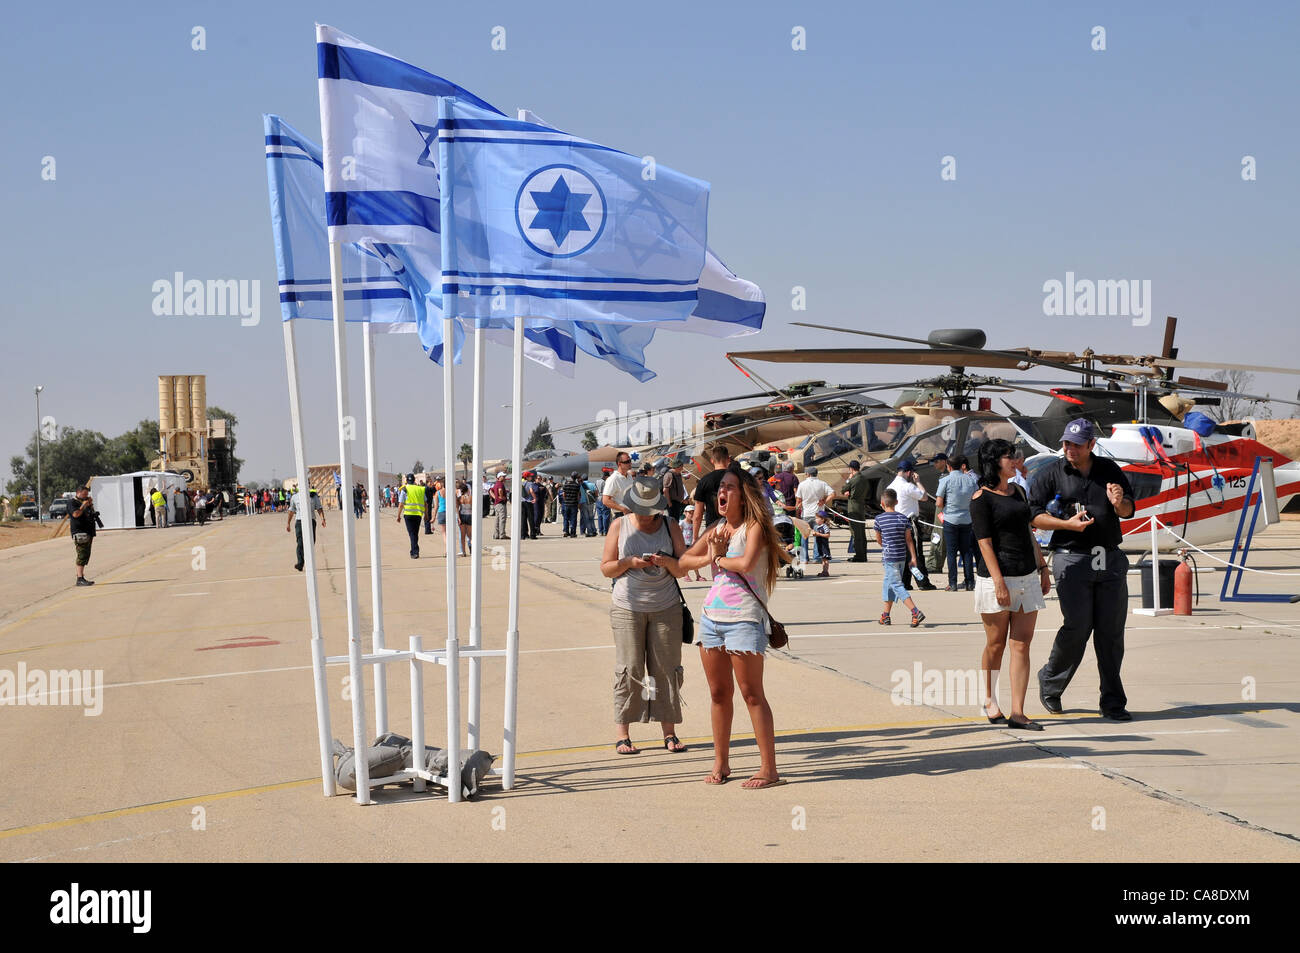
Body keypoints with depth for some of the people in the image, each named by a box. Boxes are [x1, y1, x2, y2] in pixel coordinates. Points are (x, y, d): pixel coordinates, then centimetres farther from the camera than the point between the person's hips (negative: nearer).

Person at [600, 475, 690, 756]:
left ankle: (670, 732, 6)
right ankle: (622, 734, 0)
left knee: (666, 668, 0)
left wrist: (667, 562, -15)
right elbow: (606, 568, 4)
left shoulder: (671, 528, 7)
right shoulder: (619, 527, 5)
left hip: (666, 609, 1)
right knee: (629, 670, -5)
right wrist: (629, 562, -13)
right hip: (628, 608, -1)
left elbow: (683, 569, 6)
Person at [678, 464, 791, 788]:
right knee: (718, 692, 12)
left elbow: (746, 563, -24)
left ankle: (768, 769, -3)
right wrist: (708, 557, -3)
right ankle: (720, 763, 22)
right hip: (712, 616, 7)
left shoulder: (754, 527, -7)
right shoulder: (716, 528, 14)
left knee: (751, 694, -6)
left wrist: (719, 558, -6)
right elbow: (683, 562, 17)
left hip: (744, 619, -7)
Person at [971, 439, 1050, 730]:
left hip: (1027, 577, 6)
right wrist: (999, 582, -18)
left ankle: (1017, 712, -3)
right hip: (996, 578, -6)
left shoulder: (1018, 491, 15)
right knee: (996, 645, 5)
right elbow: (985, 543, -12)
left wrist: (1043, 567, 19)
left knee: (1022, 645, -1)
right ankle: (990, 701, 25)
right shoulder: (981, 498, -7)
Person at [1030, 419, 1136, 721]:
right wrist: (1068, 524, -15)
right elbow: (1034, 515, -2)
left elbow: (1128, 511, 14)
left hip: (1111, 560, 3)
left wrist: (1119, 503, -9)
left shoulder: (1110, 470, 12)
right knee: (1077, 627, -9)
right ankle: (1049, 685, 15)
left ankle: (1112, 702, 12)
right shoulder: (1050, 474, 3)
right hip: (1072, 558, -3)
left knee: (1112, 631, 3)